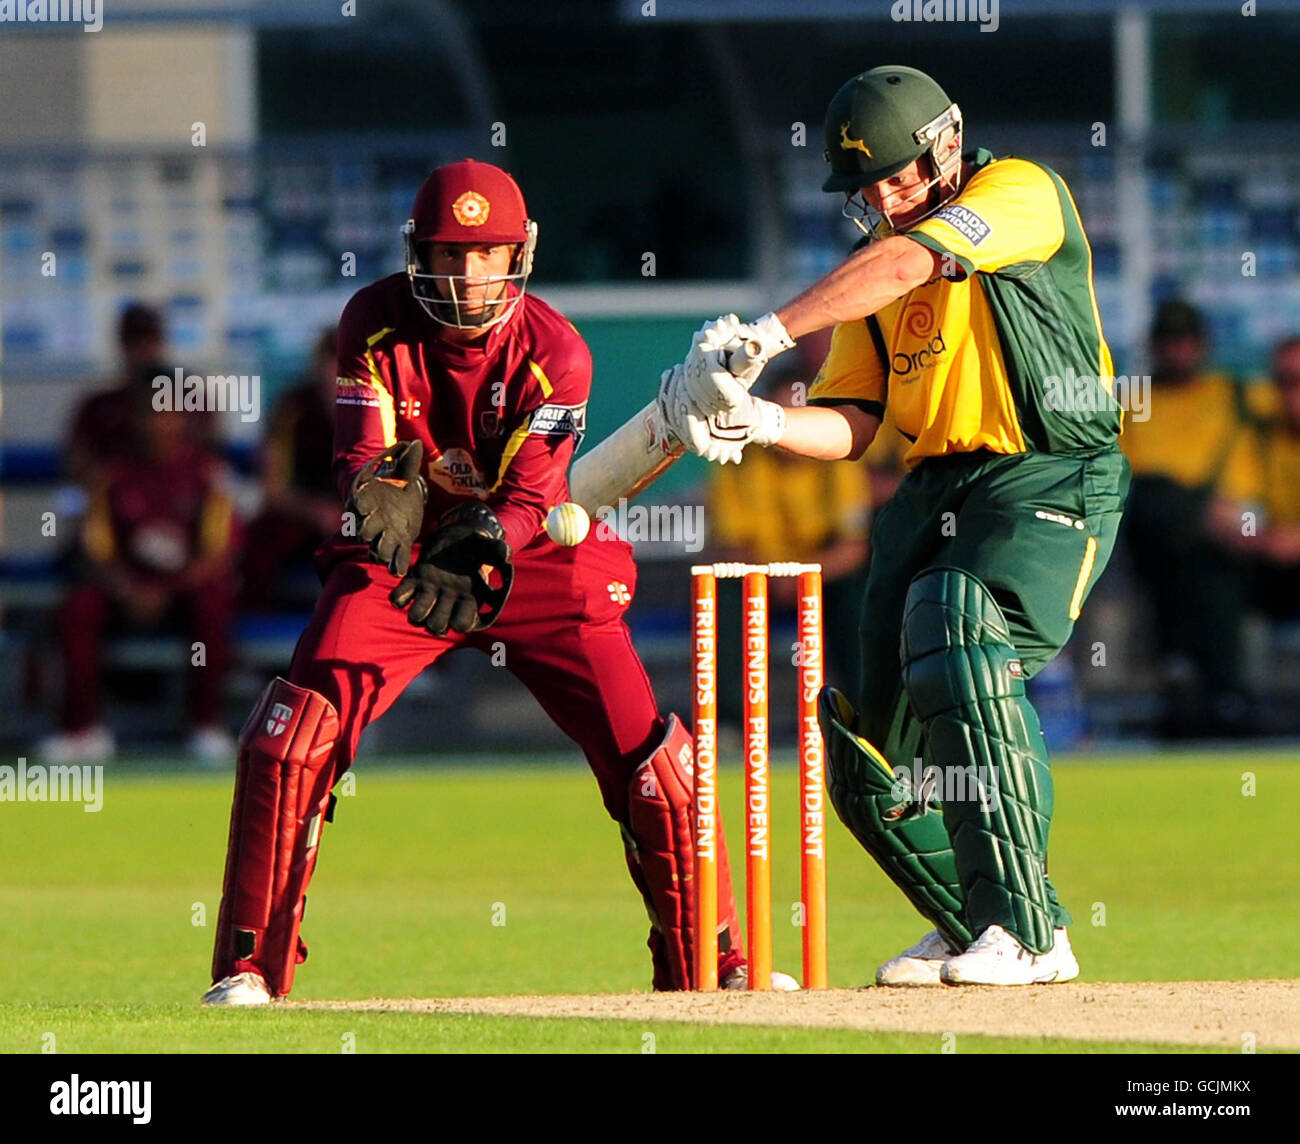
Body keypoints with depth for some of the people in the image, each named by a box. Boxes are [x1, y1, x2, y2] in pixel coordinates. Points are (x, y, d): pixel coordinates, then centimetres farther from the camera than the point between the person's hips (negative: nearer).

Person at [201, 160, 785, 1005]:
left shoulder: (554, 353, -16)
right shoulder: (375, 325, -12)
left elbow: (531, 497, -21)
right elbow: (362, 460, -16)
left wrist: (474, 556, -41)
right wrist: (380, 495, -41)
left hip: (530, 557, -1)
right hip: (402, 555, 1)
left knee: (642, 748, -9)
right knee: (296, 733, -19)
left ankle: (713, 961, 8)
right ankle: (251, 965, -11)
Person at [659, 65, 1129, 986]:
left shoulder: (1021, 192, -7)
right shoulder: (872, 263, 16)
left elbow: (909, 264, -24)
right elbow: (848, 424, 10)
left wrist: (766, 333, -29)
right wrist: (763, 420, -12)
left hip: (1054, 480, -8)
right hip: (935, 489, 8)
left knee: (961, 647, -30)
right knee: (869, 738, 3)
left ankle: (1029, 934, -27)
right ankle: (975, 923, 24)